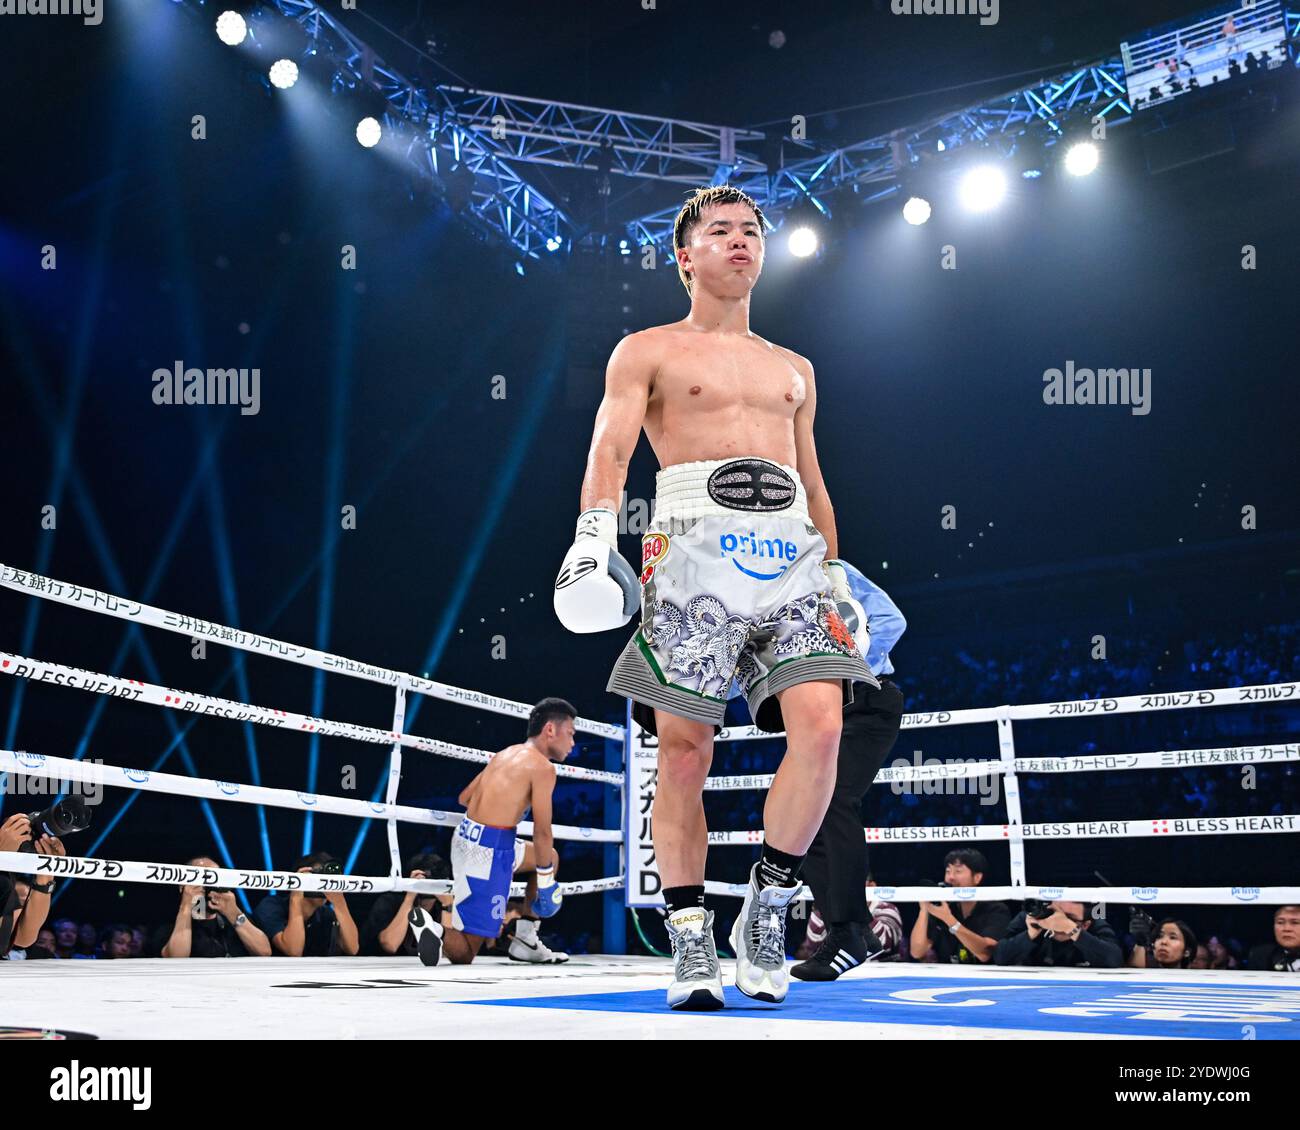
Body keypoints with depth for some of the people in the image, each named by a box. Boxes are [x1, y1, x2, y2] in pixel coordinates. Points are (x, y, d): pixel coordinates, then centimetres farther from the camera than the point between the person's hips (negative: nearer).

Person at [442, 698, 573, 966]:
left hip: (465, 837, 9)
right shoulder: (542, 767, -10)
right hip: (489, 849, -9)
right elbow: (542, 833, -10)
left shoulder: (506, 754, 14)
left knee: (550, 857, 28)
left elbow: (464, 798, 20)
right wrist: (546, 883, 0)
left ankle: (525, 939, 26)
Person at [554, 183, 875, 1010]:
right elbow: (610, 447, -1)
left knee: (820, 728, -15)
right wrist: (595, 534, -18)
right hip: (695, 549, -3)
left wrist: (837, 579, 23)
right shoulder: (648, 352, 15)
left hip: (791, 557, 4)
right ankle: (692, 941, 7)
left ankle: (768, 905, 5)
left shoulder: (794, 369, 28)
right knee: (684, 750, -6)